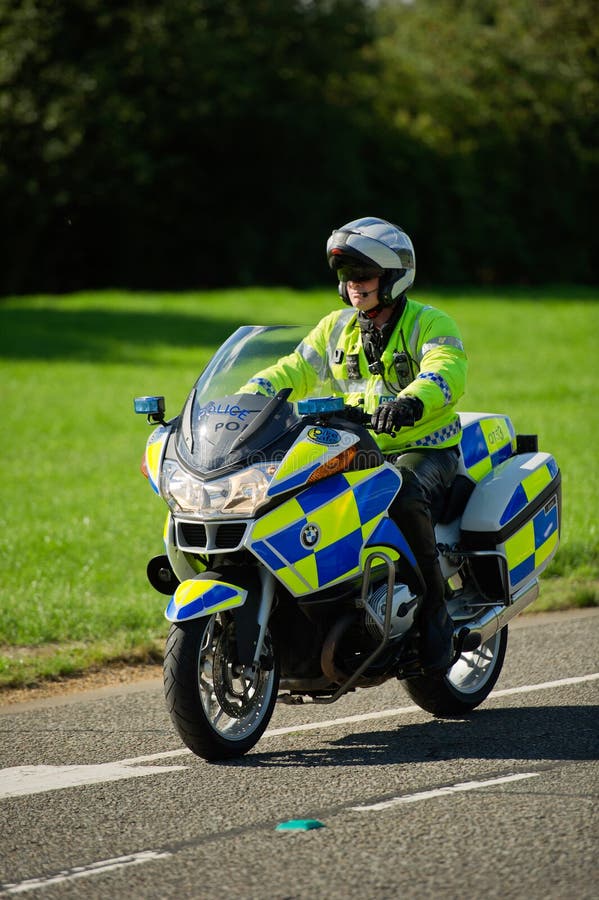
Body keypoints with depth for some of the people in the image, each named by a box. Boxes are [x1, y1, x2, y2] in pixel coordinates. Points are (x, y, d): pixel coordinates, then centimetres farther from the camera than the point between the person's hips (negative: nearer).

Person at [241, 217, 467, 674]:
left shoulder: (430, 324, -6)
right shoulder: (337, 327, 13)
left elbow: (447, 375, -26)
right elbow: (294, 371, 8)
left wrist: (411, 401, -48)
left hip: (424, 449, -6)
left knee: (405, 498, -38)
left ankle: (435, 614, -25)